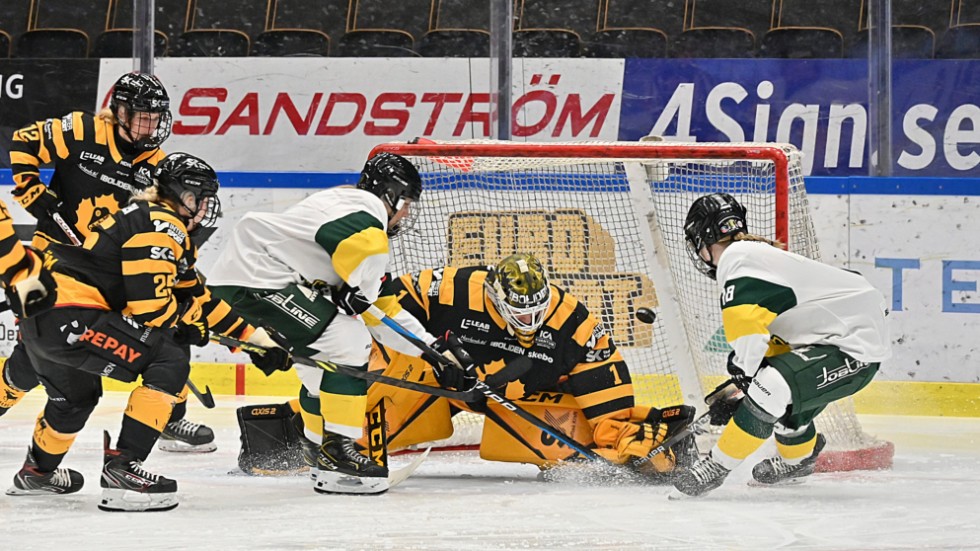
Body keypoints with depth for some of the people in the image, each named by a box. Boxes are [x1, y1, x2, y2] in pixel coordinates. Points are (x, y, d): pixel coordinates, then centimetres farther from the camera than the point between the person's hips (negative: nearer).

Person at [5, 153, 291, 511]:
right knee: (169, 364, -10)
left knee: (77, 395, 36)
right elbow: (152, 311, -15)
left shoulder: (175, 234, 22)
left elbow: (197, 295, 27)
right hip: (69, 319, -11)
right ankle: (122, 469, -15)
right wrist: (189, 312, 6)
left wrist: (256, 338, 26)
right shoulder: (159, 226, -10)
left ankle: (38, 472, 57)